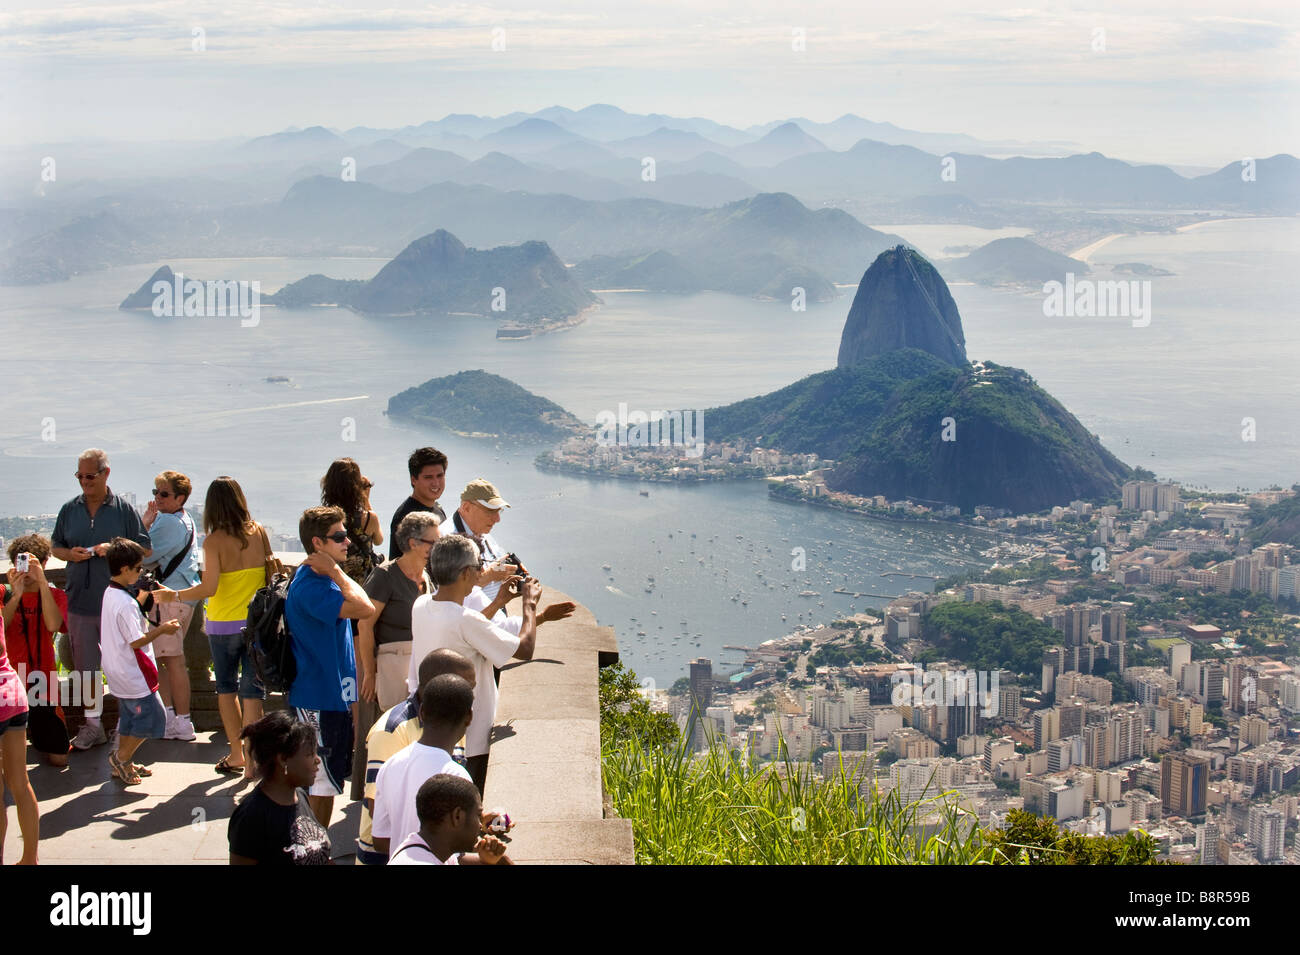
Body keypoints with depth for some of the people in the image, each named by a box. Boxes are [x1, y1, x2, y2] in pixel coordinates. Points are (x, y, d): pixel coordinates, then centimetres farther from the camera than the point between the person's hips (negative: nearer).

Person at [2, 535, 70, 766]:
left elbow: (53, 625, -18)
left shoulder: (54, 595, 4)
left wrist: (42, 581, -23)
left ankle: (33, 731, 33)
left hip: (42, 685, 1)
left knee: (59, 758, 2)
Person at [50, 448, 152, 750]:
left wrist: (114, 550, -16)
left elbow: (145, 549, 0)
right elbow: (55, 547, 16)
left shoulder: (124, 509, -1)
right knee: (86, 666, 9)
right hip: (80, 601, 3)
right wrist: (70, 554, -7)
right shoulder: (69, 510, 9)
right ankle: (92, 724, 19)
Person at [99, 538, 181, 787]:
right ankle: (121, 758, 9)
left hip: (118, 671, 10)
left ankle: (124, 765, 28)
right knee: (153, 717, 0)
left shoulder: (110, 594, 6)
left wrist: (143, 596, 14)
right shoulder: (125, 602, -25)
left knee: (129, 717, 20)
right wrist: (161, 629, -13)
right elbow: (137, 641, -25)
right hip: (133, 674, -10)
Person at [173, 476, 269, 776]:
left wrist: (175, 596, -7)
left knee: (226, 687, 16)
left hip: (223, 624, -2)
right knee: (252, 689, 3)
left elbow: (209, 588, -20)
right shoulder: (258, 531, -3)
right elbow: (270, 574, 5)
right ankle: (251, 758, -3)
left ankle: (236, 754, 20)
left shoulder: (214, 541, -13)